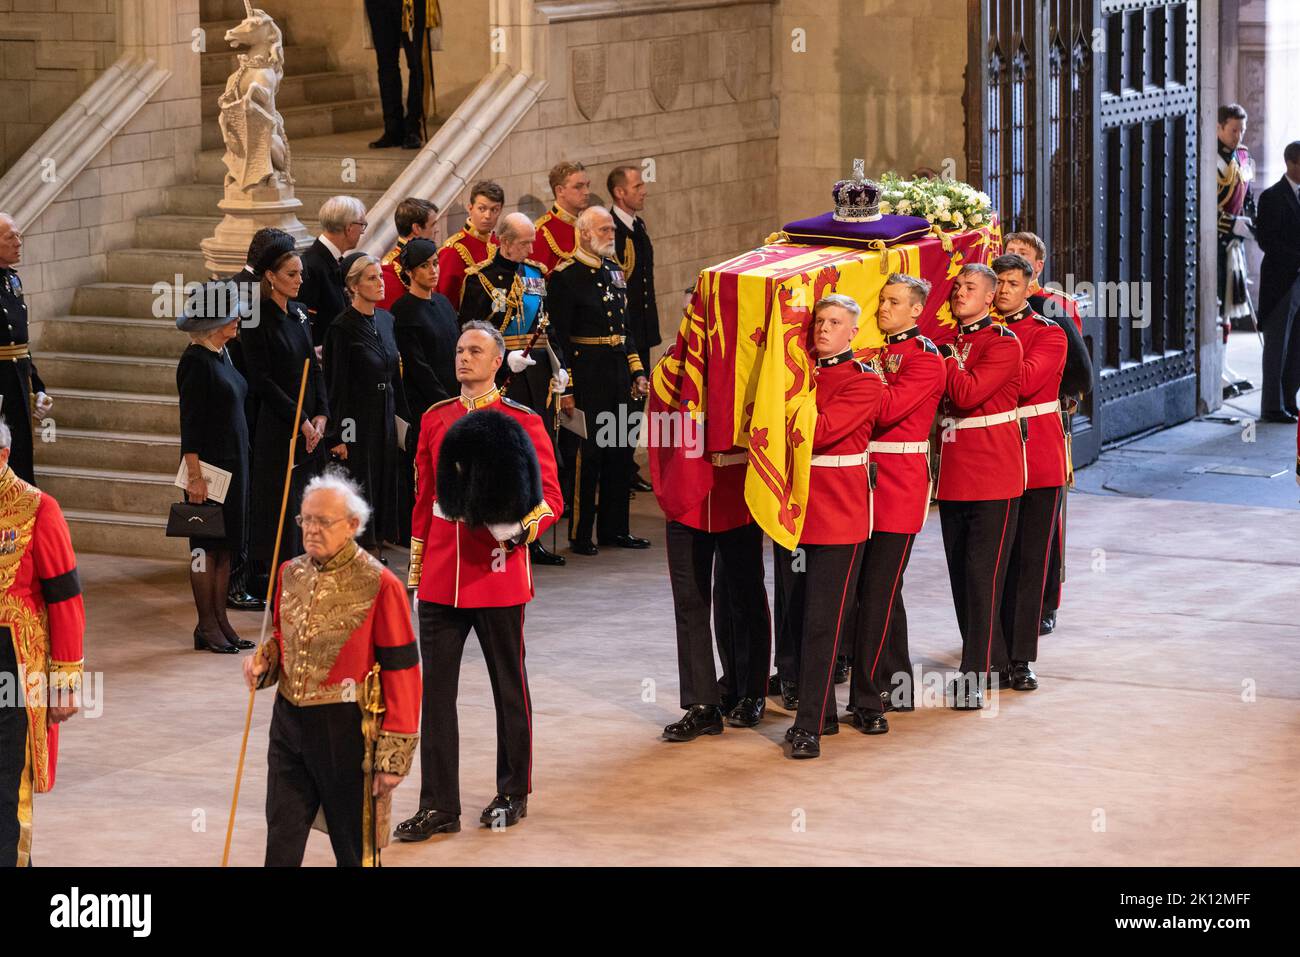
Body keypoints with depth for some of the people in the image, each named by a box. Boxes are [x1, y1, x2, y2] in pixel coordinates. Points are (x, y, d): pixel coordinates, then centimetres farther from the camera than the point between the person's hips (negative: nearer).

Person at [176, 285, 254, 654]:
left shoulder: (222, 354, 11)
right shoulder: (196, 361, -16)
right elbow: (189, 422, -18)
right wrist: (195, 475, -21)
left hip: (232, 463, 9)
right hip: (209, 464, -9)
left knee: (226, 544, 12)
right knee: (206, 545, -2)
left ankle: (220, 620, 18)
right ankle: (207, 627, 4)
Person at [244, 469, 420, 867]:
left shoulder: (380, 585, -13)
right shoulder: (291, 574, 5)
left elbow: (402, 671, -12)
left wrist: (394, 757, -14)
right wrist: (264, 661, -2)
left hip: (346, 731, -5)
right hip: (289, 724, 5)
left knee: (354, 848, 9)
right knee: (281, 845, 7)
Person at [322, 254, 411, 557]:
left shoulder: (385, 320, 9)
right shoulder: (342, 328, -13)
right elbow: (336, 386, -13)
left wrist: (404, 416, 14)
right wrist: (337, 436, -15)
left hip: (385, 418, 7)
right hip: (356, 419, -7)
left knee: (383, 485, 10)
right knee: (360, 488, -2)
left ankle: (376, 551, 19)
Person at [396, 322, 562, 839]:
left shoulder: (521, 422, -4)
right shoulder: (435, 419, 9)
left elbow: (550, 497, -4)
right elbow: (424, 498, 15)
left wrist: (523, 528, -25)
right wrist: (416, 570, 14)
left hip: (497, 577, -3)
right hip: (441, 577, 4)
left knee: (509, 686, 8)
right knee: (436, 689, 1)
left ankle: (514, 794, 22)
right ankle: (439, 805, 7)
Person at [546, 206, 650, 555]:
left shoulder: (615, 271, 14)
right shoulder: (565, 276, -10)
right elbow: (559, 336, -12)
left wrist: (637, 371, 14)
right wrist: (566, 385, -16)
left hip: (617, 374, 8)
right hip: (587, 375, -7)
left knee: (618, 451, 11)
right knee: (588, 452, -4)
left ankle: (613, 528, 20)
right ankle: (580, 534, 4)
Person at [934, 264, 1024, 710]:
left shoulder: (1003, 342, -9)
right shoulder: (947, 343, 14)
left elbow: (968, 394, -21)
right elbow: (940, 398, 15)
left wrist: (945, 357, -9)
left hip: (993, 478, -7)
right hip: (954, 478, 7)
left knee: (982, 574, -8)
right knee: (961, 573, 11)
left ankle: (976, 675, -8)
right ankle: (993, 658, 23)